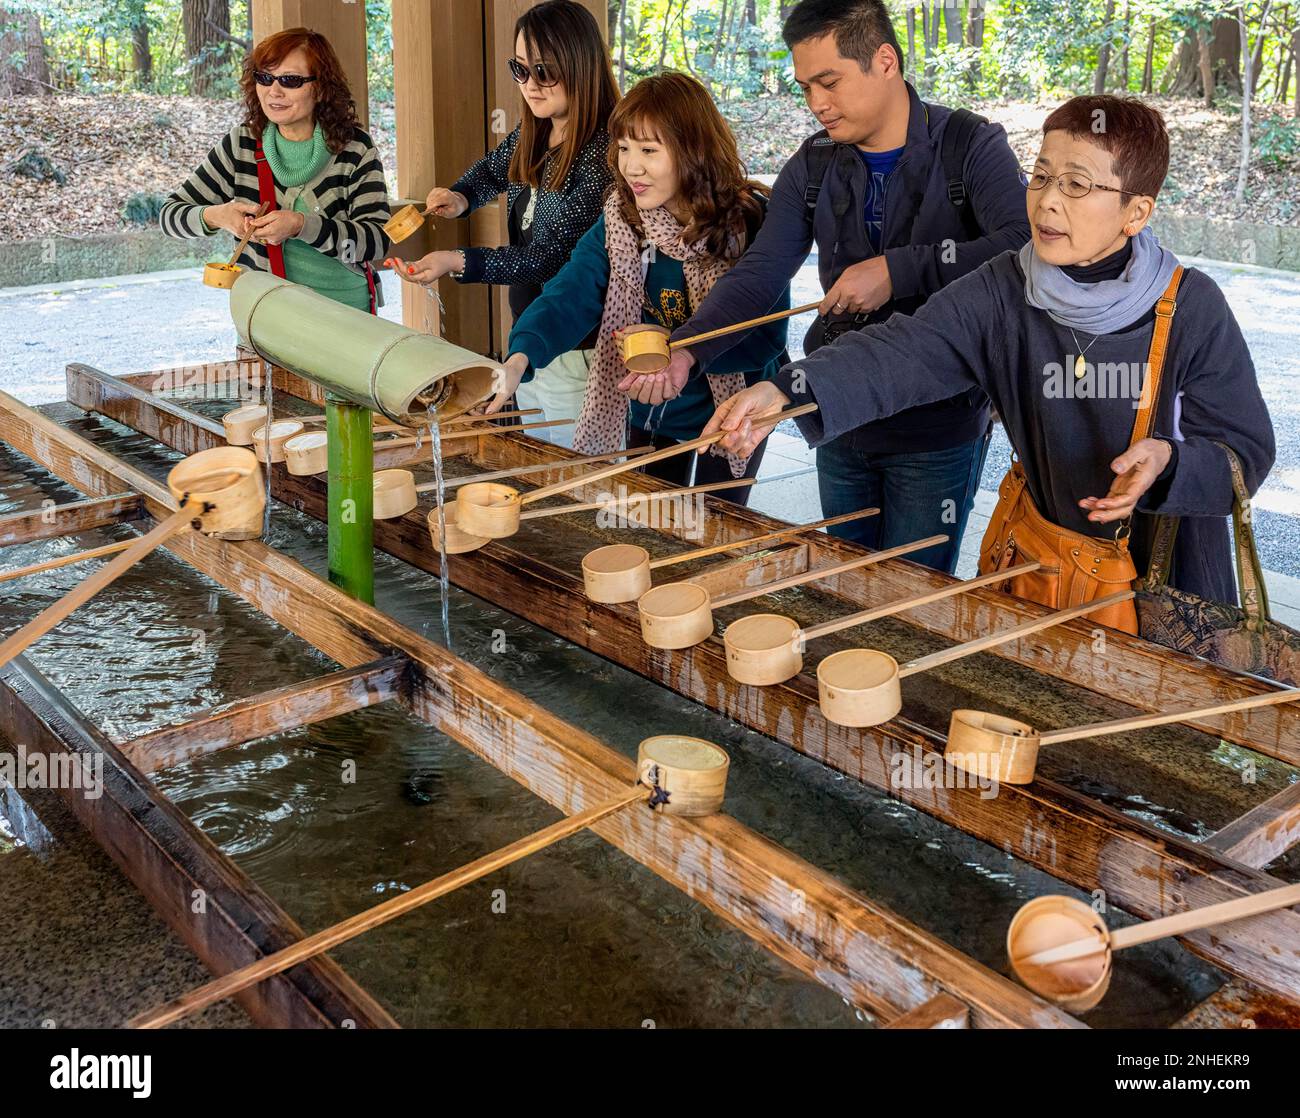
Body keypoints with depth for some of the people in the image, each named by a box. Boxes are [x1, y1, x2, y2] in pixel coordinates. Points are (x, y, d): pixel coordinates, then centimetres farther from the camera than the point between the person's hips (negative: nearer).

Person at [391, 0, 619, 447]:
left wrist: (458, 263, -29)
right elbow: (493, 169, 26)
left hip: (575, 354, -8)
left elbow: (549, 257, -22)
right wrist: (460, 198, 5)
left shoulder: (603, 153, -20)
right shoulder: (532, 134, 4)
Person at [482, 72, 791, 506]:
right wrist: (519, 358, -39)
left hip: (726, 425, -4)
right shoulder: (619, 222, -7)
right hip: (645, 423, 4)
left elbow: (767, 336, -18)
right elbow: (569, 295, -20)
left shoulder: (749, 222, -17)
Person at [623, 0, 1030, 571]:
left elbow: (1026, 249, -25)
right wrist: (685, 349, -23)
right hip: (841, 423, 5)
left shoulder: (970, 146, -10)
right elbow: (760, 272, -7)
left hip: (939, 428, -4)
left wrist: (899, 270, -29)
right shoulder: (813, 166, 3)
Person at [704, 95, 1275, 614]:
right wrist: (789, 390, -42)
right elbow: (905, 351, -26)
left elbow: (1246, 449, -12)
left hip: (1168, 568, -2)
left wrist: (1168, 461, -34)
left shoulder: (1191, 307, -16)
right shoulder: (1001, 293, -11)